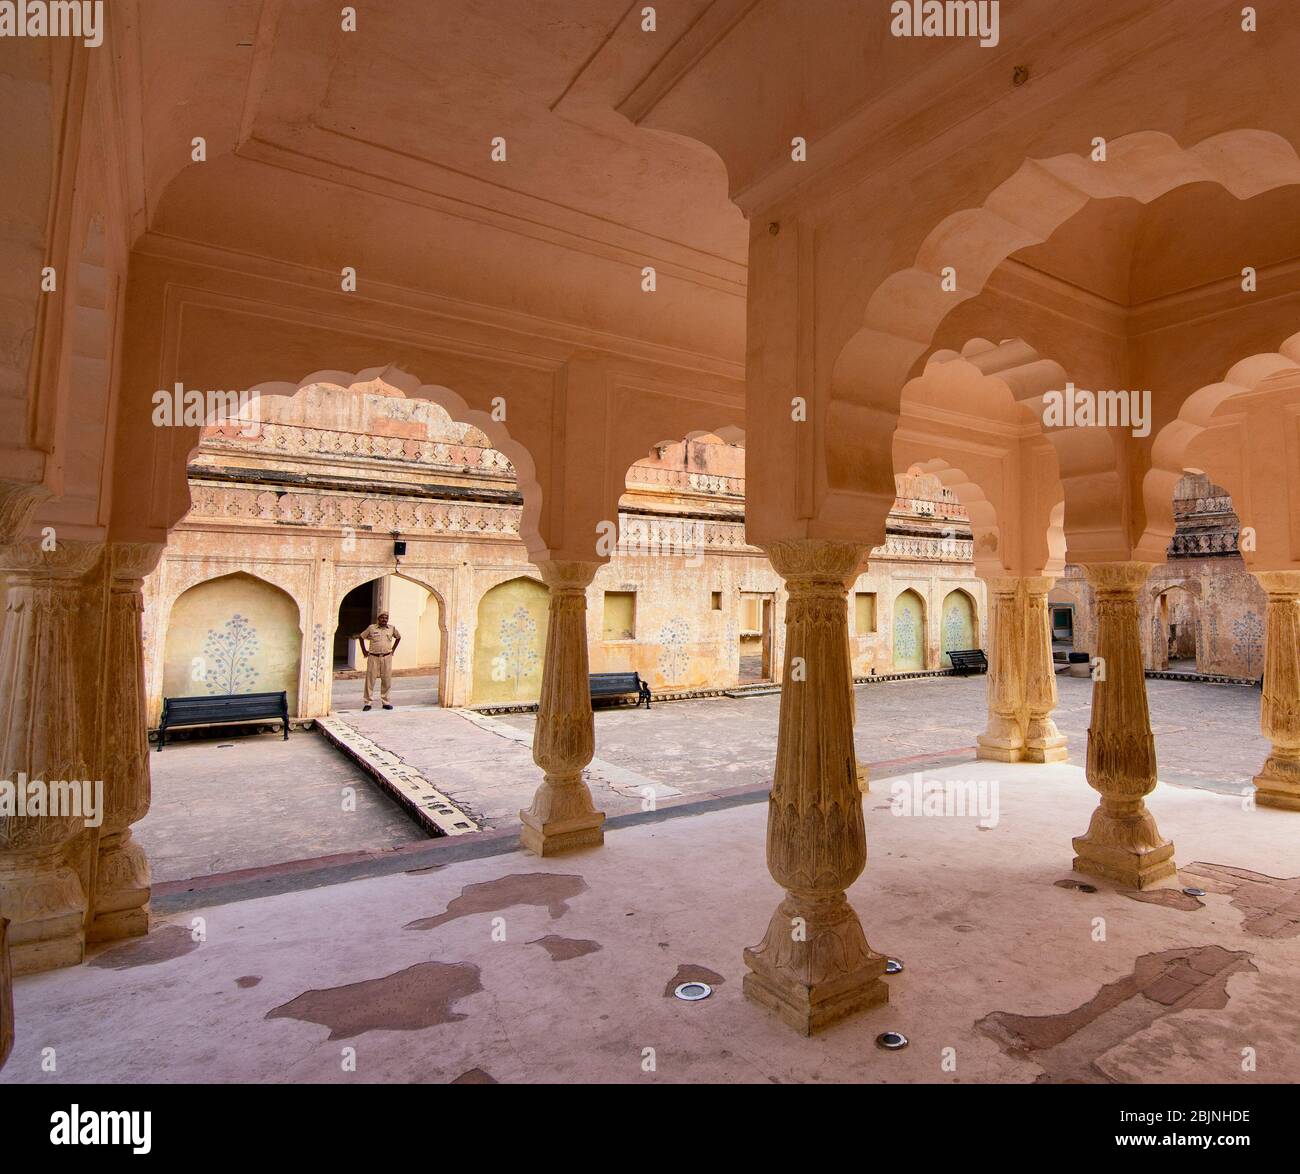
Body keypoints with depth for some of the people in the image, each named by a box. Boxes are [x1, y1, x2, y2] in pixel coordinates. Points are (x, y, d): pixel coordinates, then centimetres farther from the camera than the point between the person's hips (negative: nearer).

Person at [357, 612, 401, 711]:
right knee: (370, 679, -1)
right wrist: (364, 650, 9)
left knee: (386, 680, 4)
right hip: (373, 657, -2)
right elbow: (361, 637, 12)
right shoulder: (371, 628, 0)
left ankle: (385, 702, 15)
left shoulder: (391, 628, 6)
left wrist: (393, 649, 17)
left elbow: (398, 637, 23)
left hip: (386, 657, 2)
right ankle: (367, 703, 7)